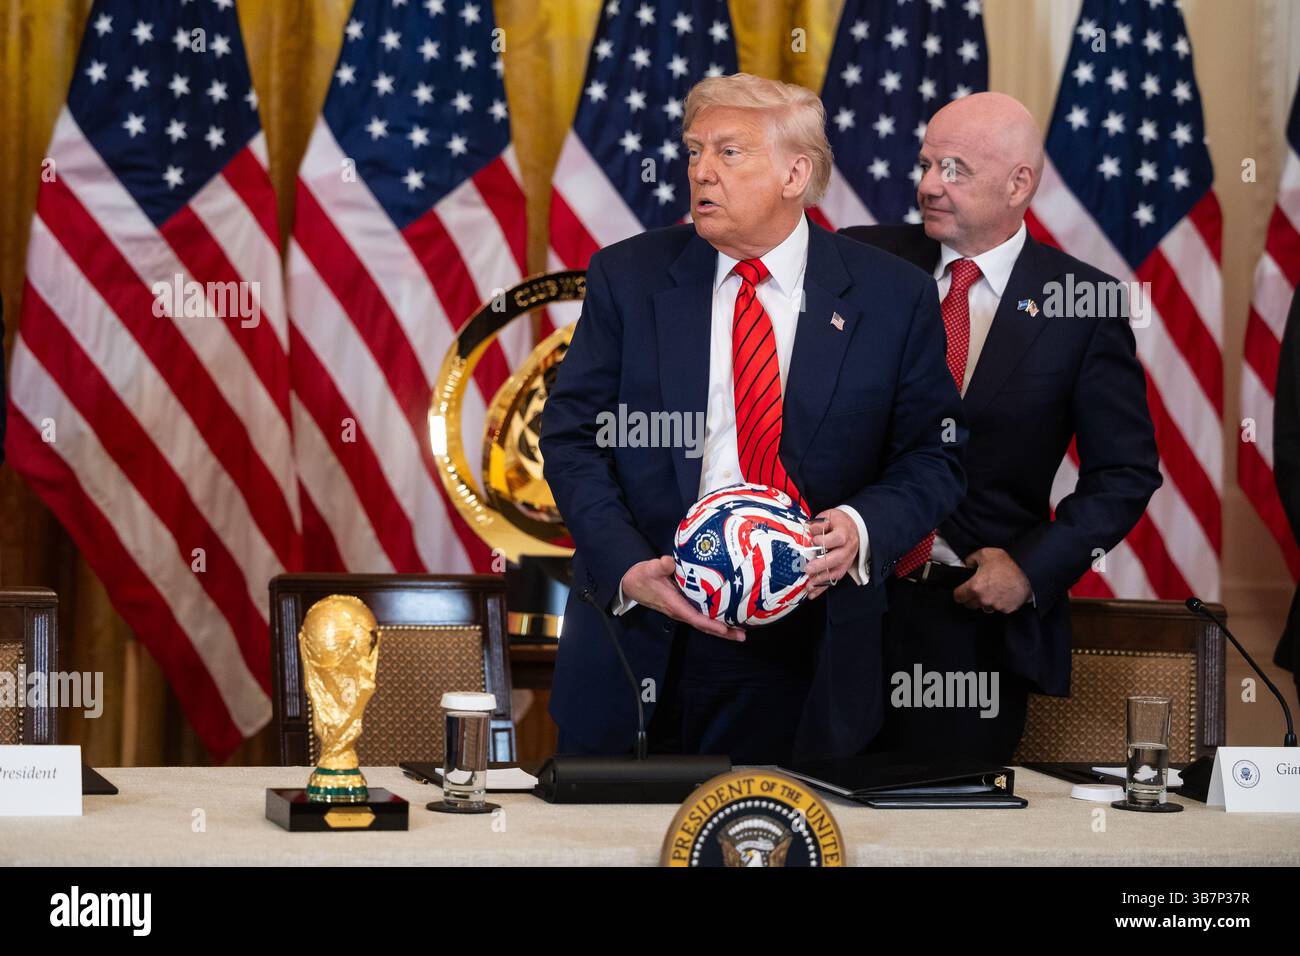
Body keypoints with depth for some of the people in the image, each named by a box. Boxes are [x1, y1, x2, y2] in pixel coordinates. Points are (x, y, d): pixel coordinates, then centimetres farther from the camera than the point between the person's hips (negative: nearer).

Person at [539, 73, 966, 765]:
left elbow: (933, 456, 4)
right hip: (640, 643, 1)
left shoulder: (894, 298, 1)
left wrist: (863, 526, -17)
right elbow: (571, 436, 1)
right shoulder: (627, 278, 3)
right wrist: (628, 568, -14)